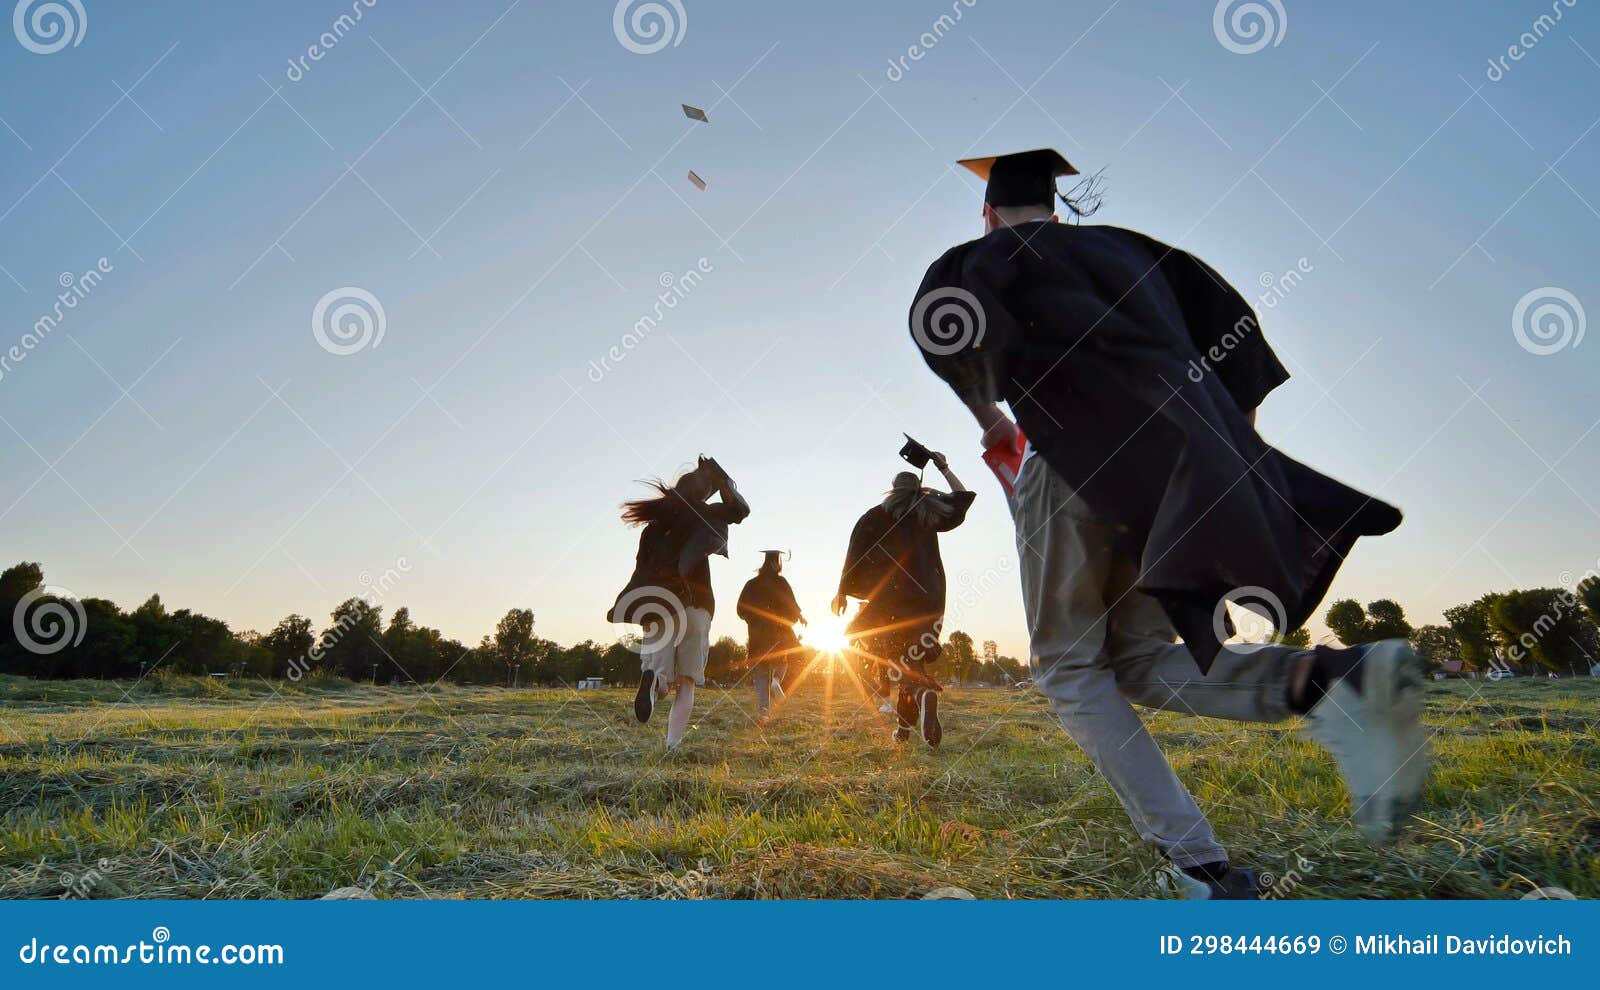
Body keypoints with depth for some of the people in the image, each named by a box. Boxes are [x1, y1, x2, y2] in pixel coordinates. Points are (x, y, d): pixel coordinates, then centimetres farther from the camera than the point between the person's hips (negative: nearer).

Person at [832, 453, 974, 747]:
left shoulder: (877, 515, 5)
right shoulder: (930, 512, 13)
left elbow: (857, 554, -2)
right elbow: (963, 497, 30)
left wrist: (842, 591, 1)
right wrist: (944, 469, 34)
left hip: (889, 596, -3)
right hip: (927, 598, 3)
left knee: (894, 656, -5)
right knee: (911, 655, 11)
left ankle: (924, 694, -36)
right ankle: (904, 726, 4)